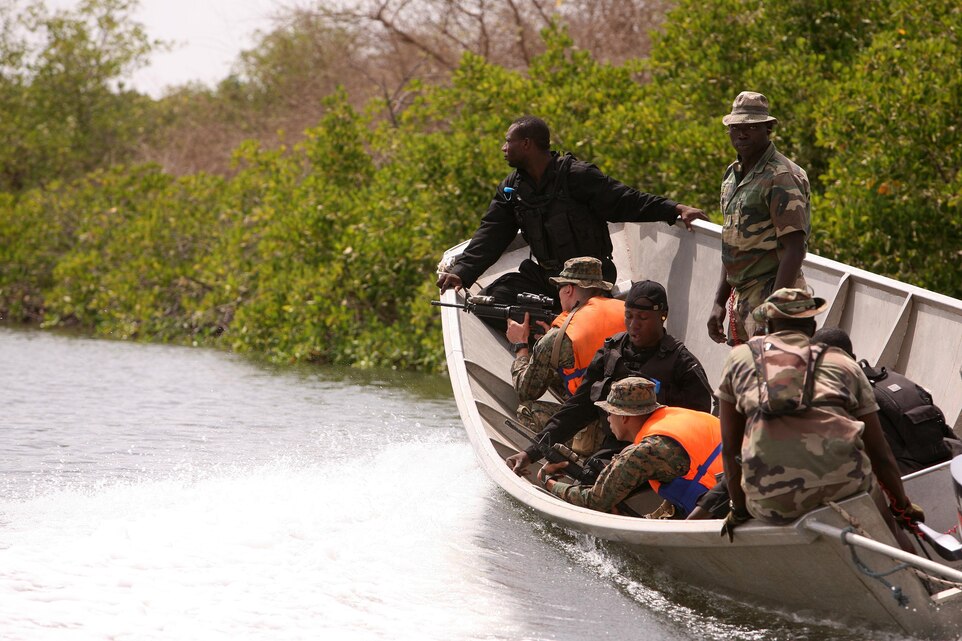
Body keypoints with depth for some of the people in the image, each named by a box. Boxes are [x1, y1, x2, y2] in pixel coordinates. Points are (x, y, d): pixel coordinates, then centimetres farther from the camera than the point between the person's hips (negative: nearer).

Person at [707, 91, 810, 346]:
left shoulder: (781, 177, -13)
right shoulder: (733, 175, 16)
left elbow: (795, 248, -18)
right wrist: (719, 303, 19)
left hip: (773, 295, -9)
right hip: (742, 297, 9)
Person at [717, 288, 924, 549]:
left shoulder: (740, 357, 22)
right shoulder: (842, 362, 22)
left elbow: (730, 447, 20)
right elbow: (879, 452, 22)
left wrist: (740, 509, 30)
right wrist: (903, 506, 35)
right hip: (844, 484, 0)